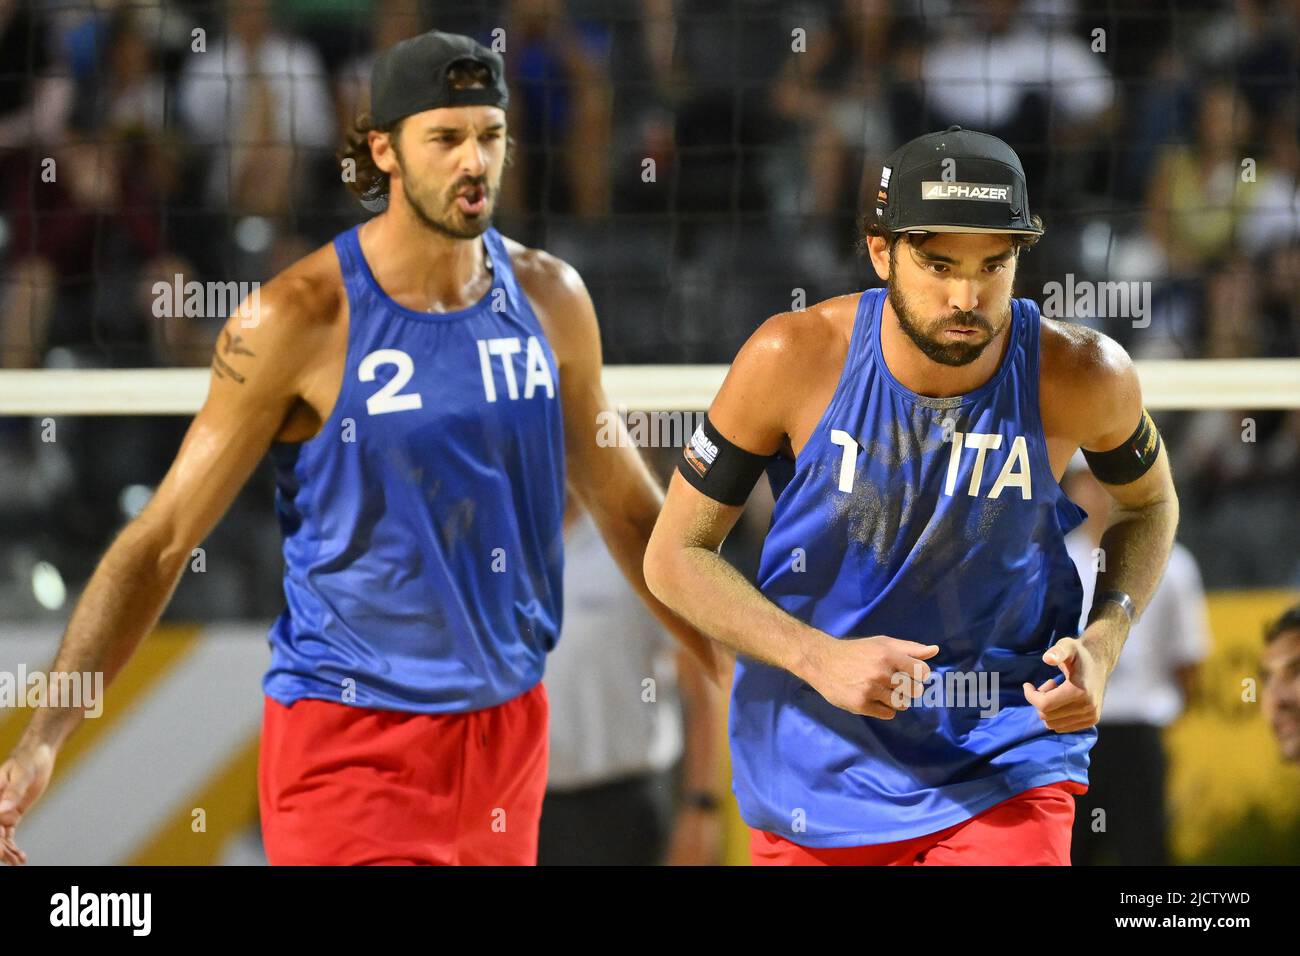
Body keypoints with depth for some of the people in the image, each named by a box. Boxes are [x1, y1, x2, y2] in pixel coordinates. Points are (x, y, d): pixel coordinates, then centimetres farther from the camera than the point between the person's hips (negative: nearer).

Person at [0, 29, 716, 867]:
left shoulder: (548, 299, 2)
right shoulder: (299, 320, -12)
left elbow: (624, 503, 16)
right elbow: (163, 539, -9)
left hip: (509, 729, 5)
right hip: (349, 736, -5)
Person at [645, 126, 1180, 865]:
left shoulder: (1082, 377, -12)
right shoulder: (795, 359, -15)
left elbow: (1150, 503, 11)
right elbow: (675, 555, -6)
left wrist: (1105, 640, -8)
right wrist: (819, 660, -20)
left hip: (1005, 763, -1)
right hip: (820, 766, 1)